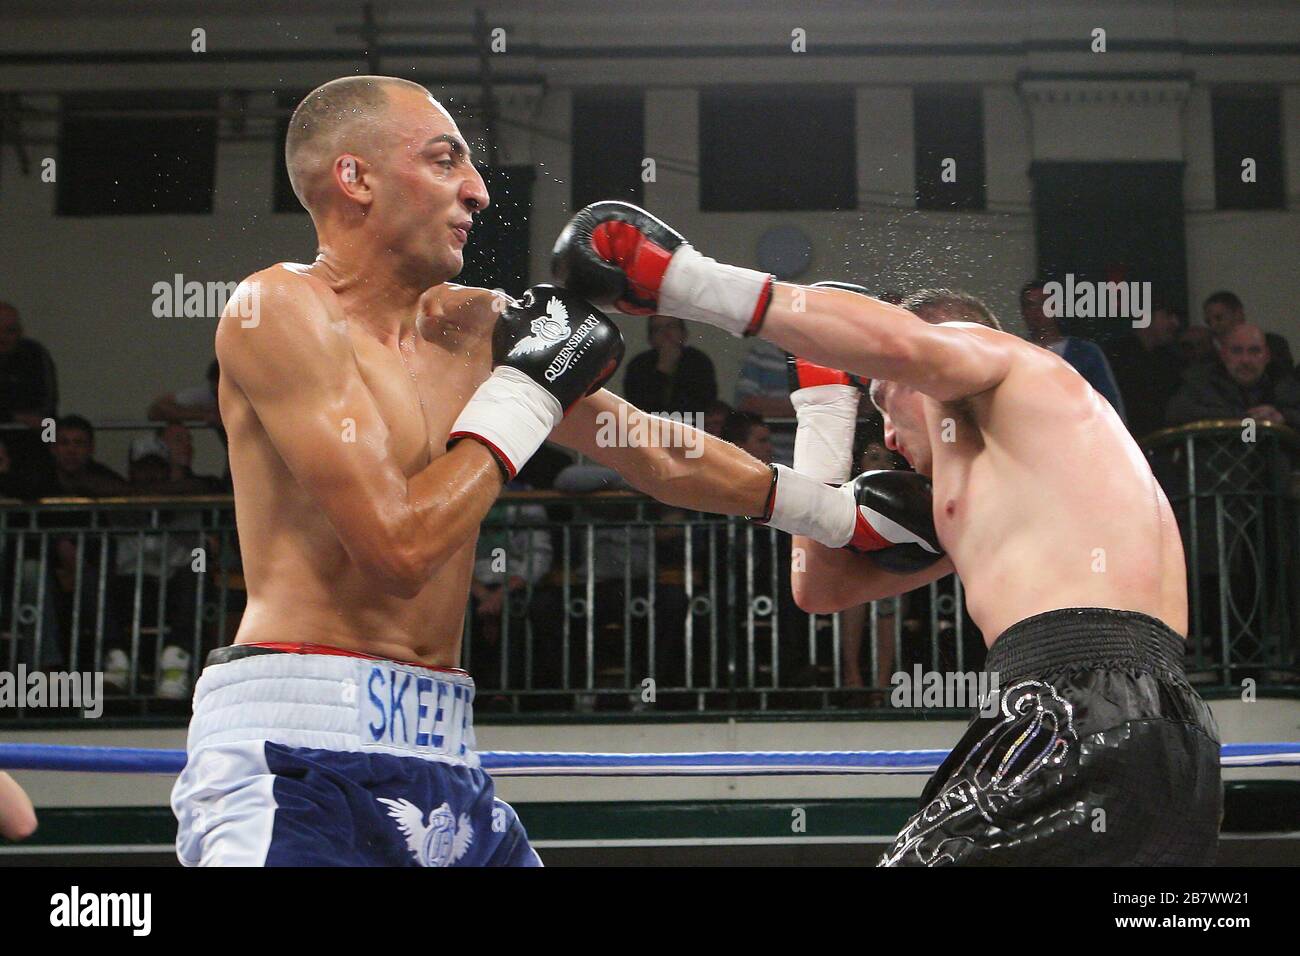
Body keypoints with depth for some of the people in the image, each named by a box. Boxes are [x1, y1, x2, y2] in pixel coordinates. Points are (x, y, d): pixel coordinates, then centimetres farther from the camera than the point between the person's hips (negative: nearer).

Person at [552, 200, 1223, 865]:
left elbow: (901, 344, -16)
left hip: (1087, 718, -10)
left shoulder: (1015, 367, 10)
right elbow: (821, 585, 31)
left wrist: (686, 281, -13)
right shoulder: (968, 500, 34)